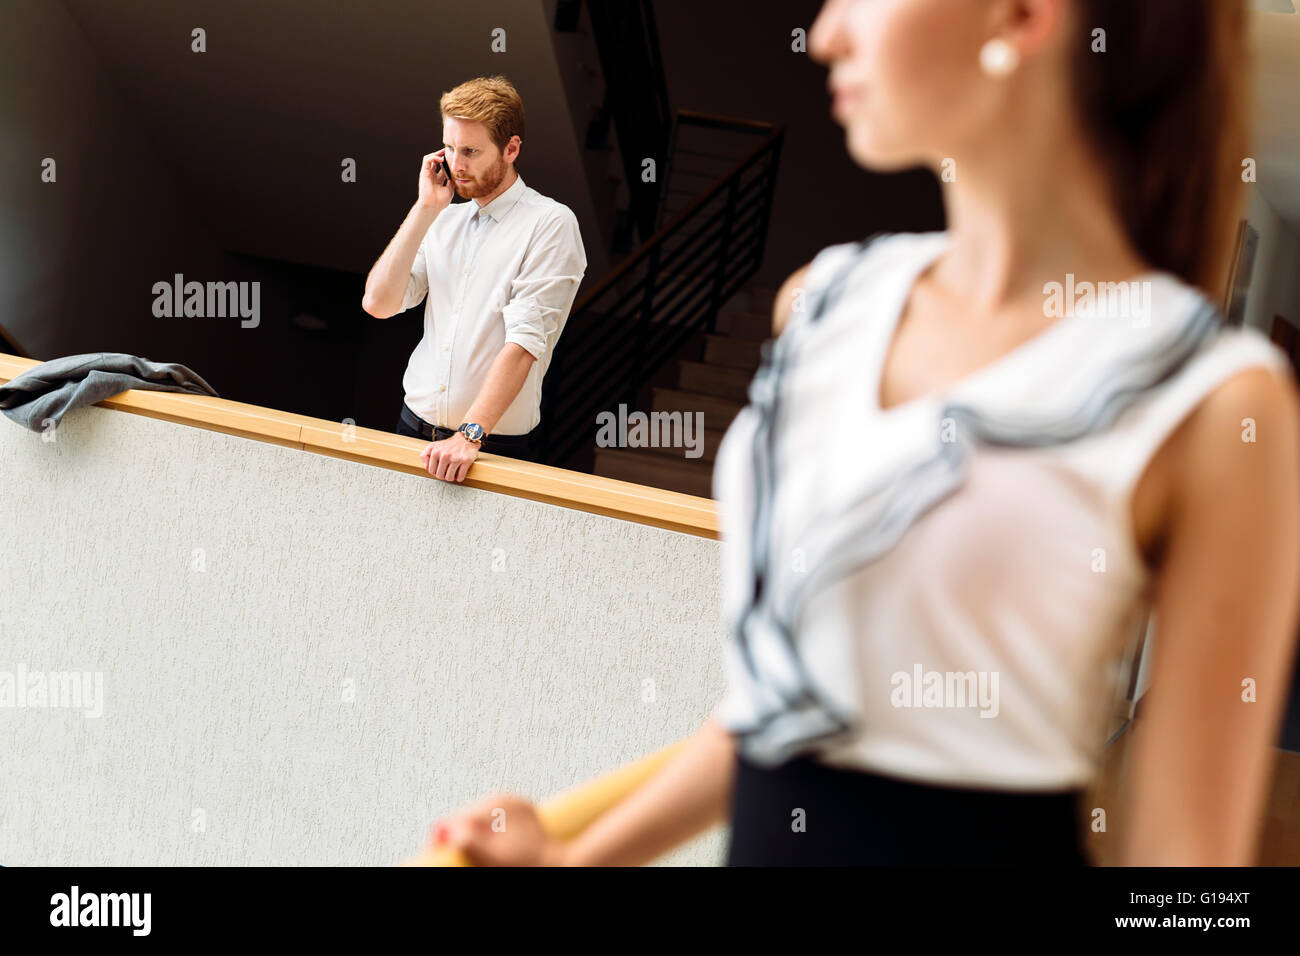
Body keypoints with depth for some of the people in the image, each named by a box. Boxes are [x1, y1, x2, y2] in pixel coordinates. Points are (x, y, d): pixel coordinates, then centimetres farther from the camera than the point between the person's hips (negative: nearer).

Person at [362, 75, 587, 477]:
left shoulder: (551, 224, -8)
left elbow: (525, 342, -18)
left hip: (497, 444, -5)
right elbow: (378, 303, -1)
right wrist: (425, 209, -4)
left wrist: (471, 434, -26)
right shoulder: (444, 220, 11)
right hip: (414, 427, 5)